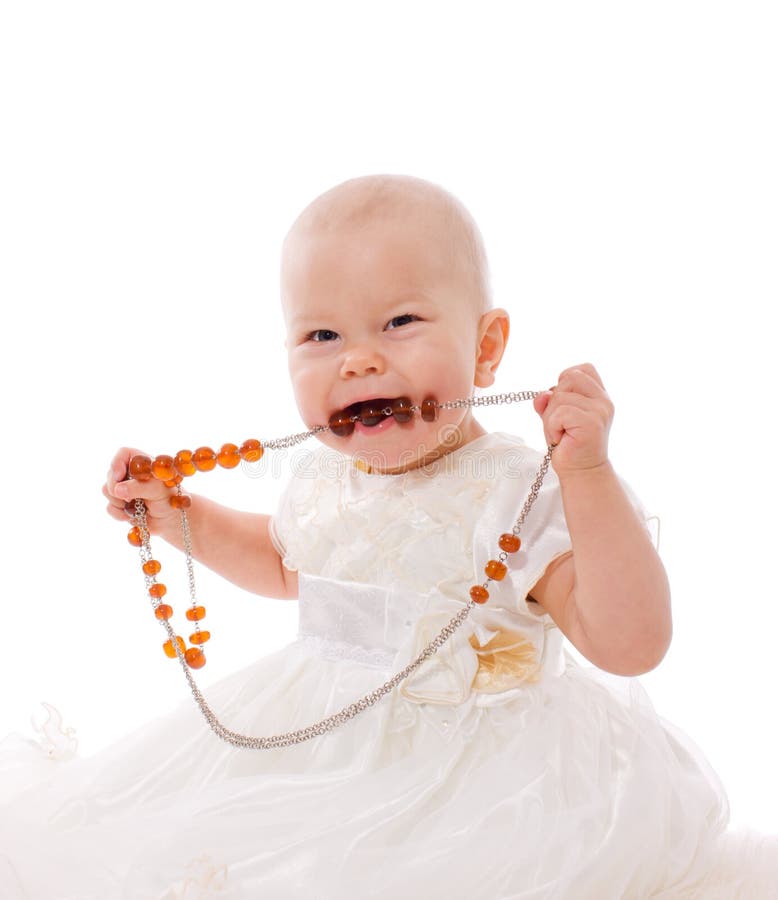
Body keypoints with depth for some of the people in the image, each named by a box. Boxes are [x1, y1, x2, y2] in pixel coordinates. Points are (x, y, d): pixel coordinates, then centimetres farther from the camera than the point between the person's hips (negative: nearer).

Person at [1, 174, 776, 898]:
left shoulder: (524, 492, -23)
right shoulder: (323, 478, -3)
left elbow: (631, 645, -30)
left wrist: (590, 472, -39)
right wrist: (175, 514, 9)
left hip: (471, 769, -5)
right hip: (318, 742, 6)